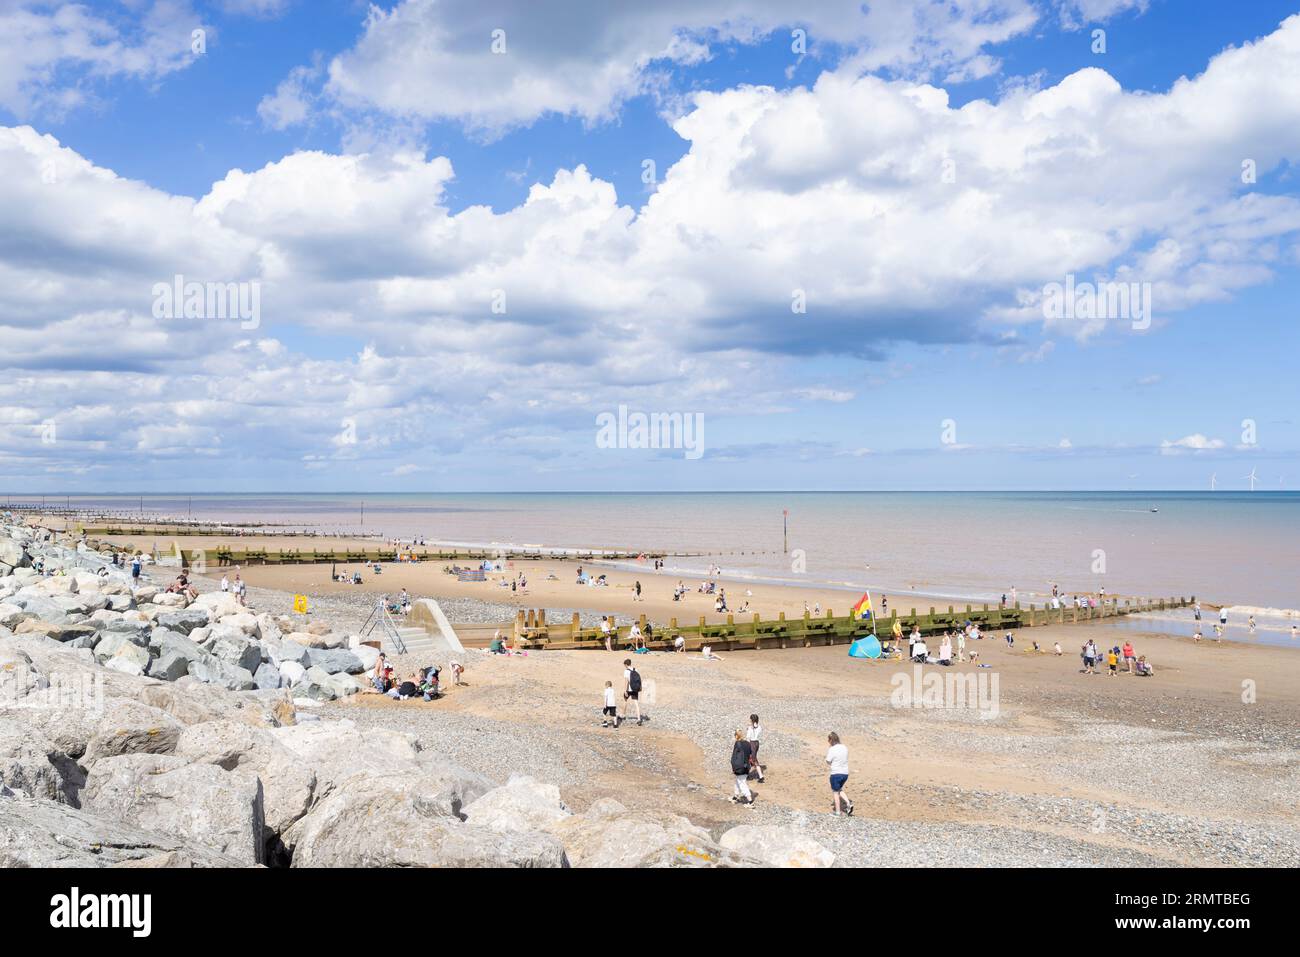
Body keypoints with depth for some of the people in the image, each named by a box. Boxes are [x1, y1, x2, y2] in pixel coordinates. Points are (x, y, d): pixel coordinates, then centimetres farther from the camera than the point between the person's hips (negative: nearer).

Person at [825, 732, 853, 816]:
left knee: (835, 792, 9)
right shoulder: (845, 748, 4)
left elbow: (828, 762, -8)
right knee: (839, 790, 25)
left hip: (836, 774, -6)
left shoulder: (832, 749, -15)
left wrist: (827, 753, 7)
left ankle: (837, 812, 15)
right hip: (845, 773, 6)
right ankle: (848, 803, 7)